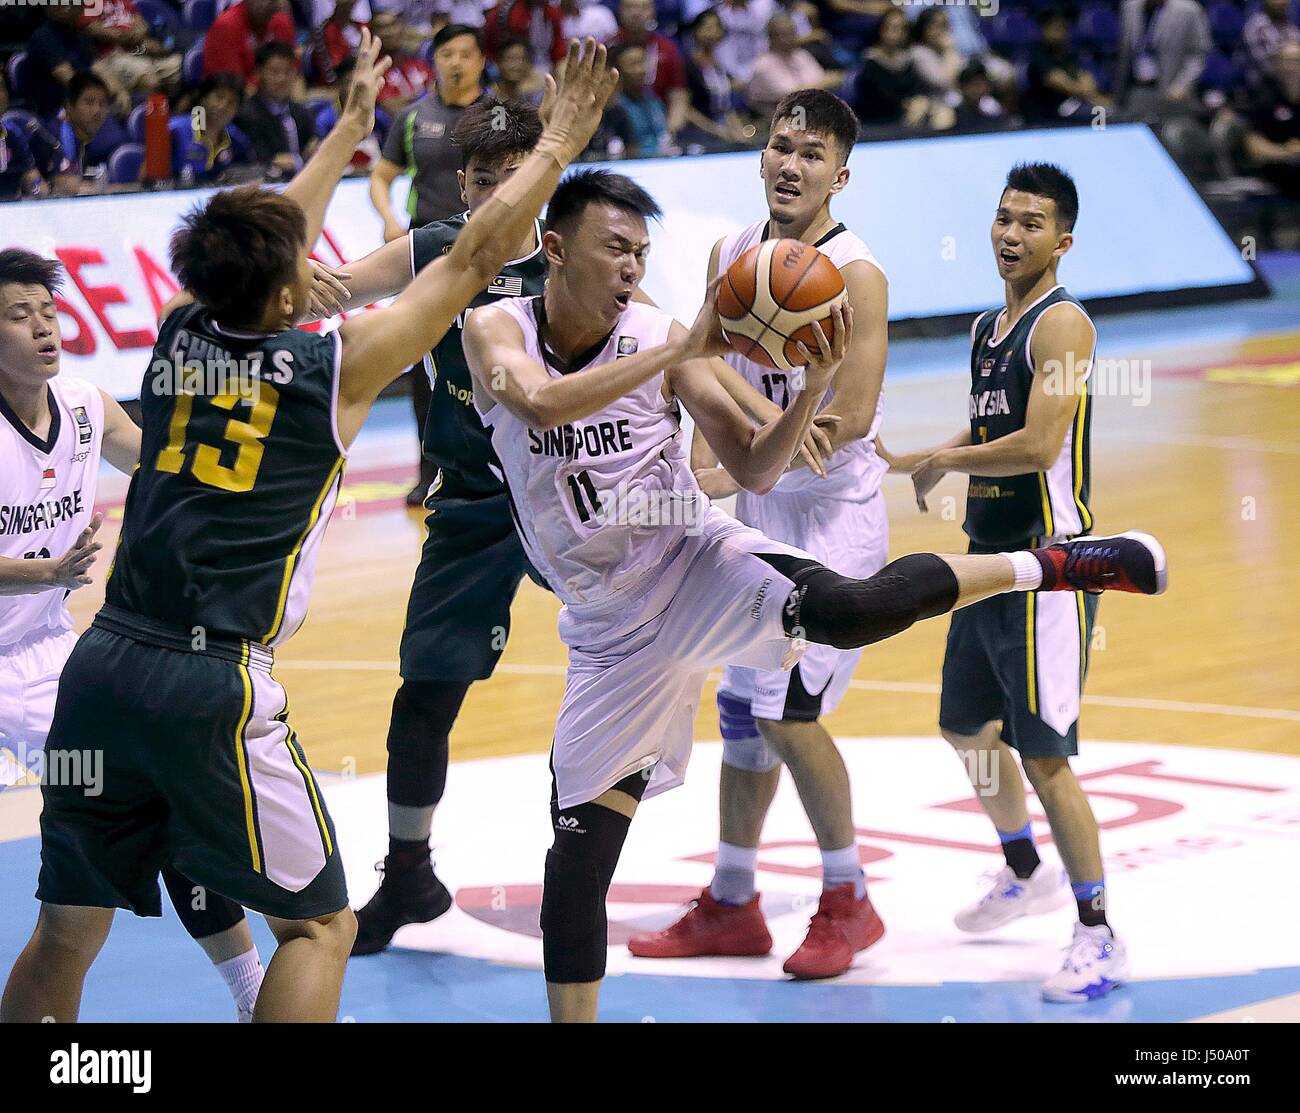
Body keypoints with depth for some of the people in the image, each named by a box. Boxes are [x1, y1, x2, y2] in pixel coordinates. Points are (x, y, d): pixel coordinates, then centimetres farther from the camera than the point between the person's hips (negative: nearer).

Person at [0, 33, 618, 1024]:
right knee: (321, 925, 7)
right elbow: (475, 259, 5)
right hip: (211, 684, -6)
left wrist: (350, 129, 43)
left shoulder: (181, 337, 11)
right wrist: (559, 144, 16)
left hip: (101, 669, 6)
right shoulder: (336, 366, -3)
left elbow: (269, 242, 30)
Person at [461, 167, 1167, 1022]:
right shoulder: (497, 330, -6)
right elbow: (543, 403, -30)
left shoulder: (662, 340, -5)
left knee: (844, 609, -31)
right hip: (614, 624, 2)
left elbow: (755, 470, -1)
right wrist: (683, 350, -32)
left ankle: (1052, 566, -12)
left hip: (695, 562, -2)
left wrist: (815, 387, -18)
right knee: (580, 843, 0)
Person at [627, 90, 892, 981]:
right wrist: (703, 467, -3)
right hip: (757, 515, 7)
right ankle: (732, 906, 23)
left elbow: (847, 420, -21)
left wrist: (739, 473, -21)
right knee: (743, 708, 12)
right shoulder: (731, 256, 5)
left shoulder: (855, 275, -16)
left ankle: (848, 901, 2)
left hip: (833, 515, -7)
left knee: (788, 709, -14)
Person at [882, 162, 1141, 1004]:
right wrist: (897, 464, 19)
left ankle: (1100, 937, -5)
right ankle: (1027, 873, 43)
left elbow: (1037, 446, -25)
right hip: (990, 555, 10)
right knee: (967, 727, 22)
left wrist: (946, 462, -12)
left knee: (1044, 754, -12)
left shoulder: (1062, 324, -15)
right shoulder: (989, 327, 13)